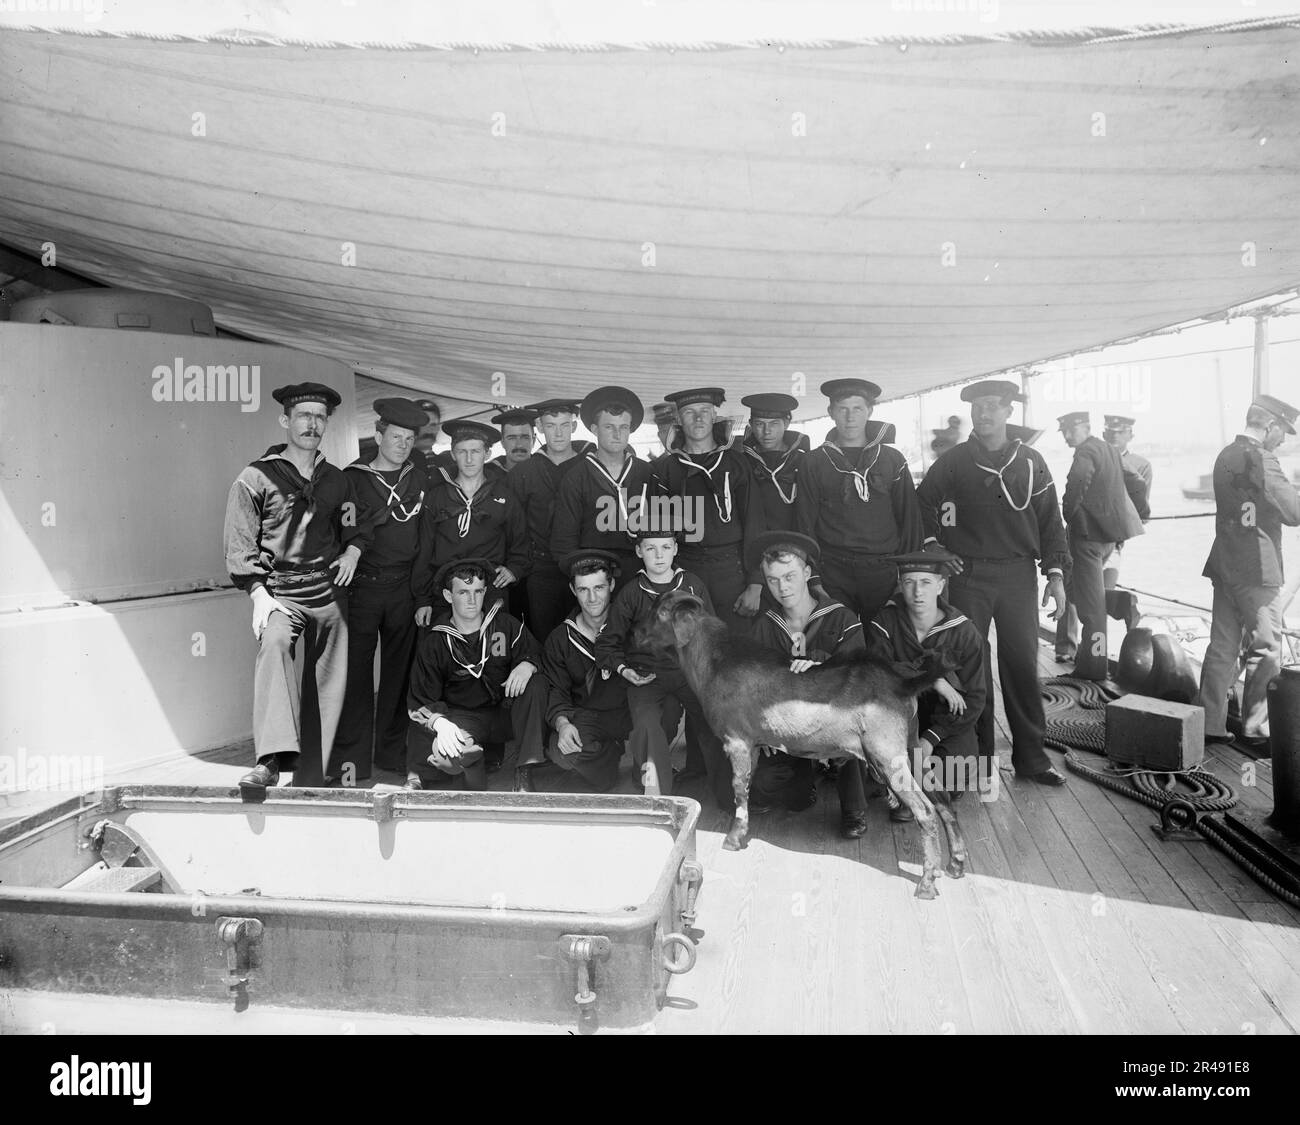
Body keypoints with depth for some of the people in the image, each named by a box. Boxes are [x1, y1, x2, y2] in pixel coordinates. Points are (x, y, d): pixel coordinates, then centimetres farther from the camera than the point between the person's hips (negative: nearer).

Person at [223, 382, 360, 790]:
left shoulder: (337, 480, 13)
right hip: (280, 592, -4)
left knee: (327, 687, 3)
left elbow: (351, 528, 27)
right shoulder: (256, 478, -1)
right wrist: (259, 594, -14)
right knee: (274, 642, -34)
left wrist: (352, 550, 5)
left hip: (329, 592, 4)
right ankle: (272, 759, -39)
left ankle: (310, 779, 15)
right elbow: (239, 545, -4)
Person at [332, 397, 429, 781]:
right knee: (356, 671, -4)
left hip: (404, 589, 3)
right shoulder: (352, 478, 5)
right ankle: (351, 759, 2)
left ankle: (391, 752, 18)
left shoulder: (420, 481, 13)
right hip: (361, 588, -2)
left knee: (398, 671, 6)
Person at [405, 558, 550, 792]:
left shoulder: (507, 626, -3)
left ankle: (523, 772, -20)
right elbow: (421, 701, -5)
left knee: (536, 684, -26)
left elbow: (535, 655, 6)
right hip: (462, 717, -3)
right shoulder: (433, 642, -6)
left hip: (506, 714, 3)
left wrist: (527, 665, -21)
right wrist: (439, 722, -28)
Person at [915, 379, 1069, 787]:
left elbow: (1050, 520, 6)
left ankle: (1031, 756, 14)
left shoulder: (1031, 462, 6)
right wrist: (933, 546, 1)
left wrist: (1055, 573, 0)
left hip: (1018, 574, 1)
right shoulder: (953, 461, 3)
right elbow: (923, 503, 12)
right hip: (967, 574, -1)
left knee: (1022, 663, 3)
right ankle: (978, 757, 12)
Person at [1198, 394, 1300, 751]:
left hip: (1225, 565, 8)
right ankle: (1255, 729, 8)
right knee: (1265, 649, 2)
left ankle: (1210, 724, 13)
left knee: (1222, 647, 10)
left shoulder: (1225, 455, 13)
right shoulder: (1260, 459, -15)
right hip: (1255, 570, -8)